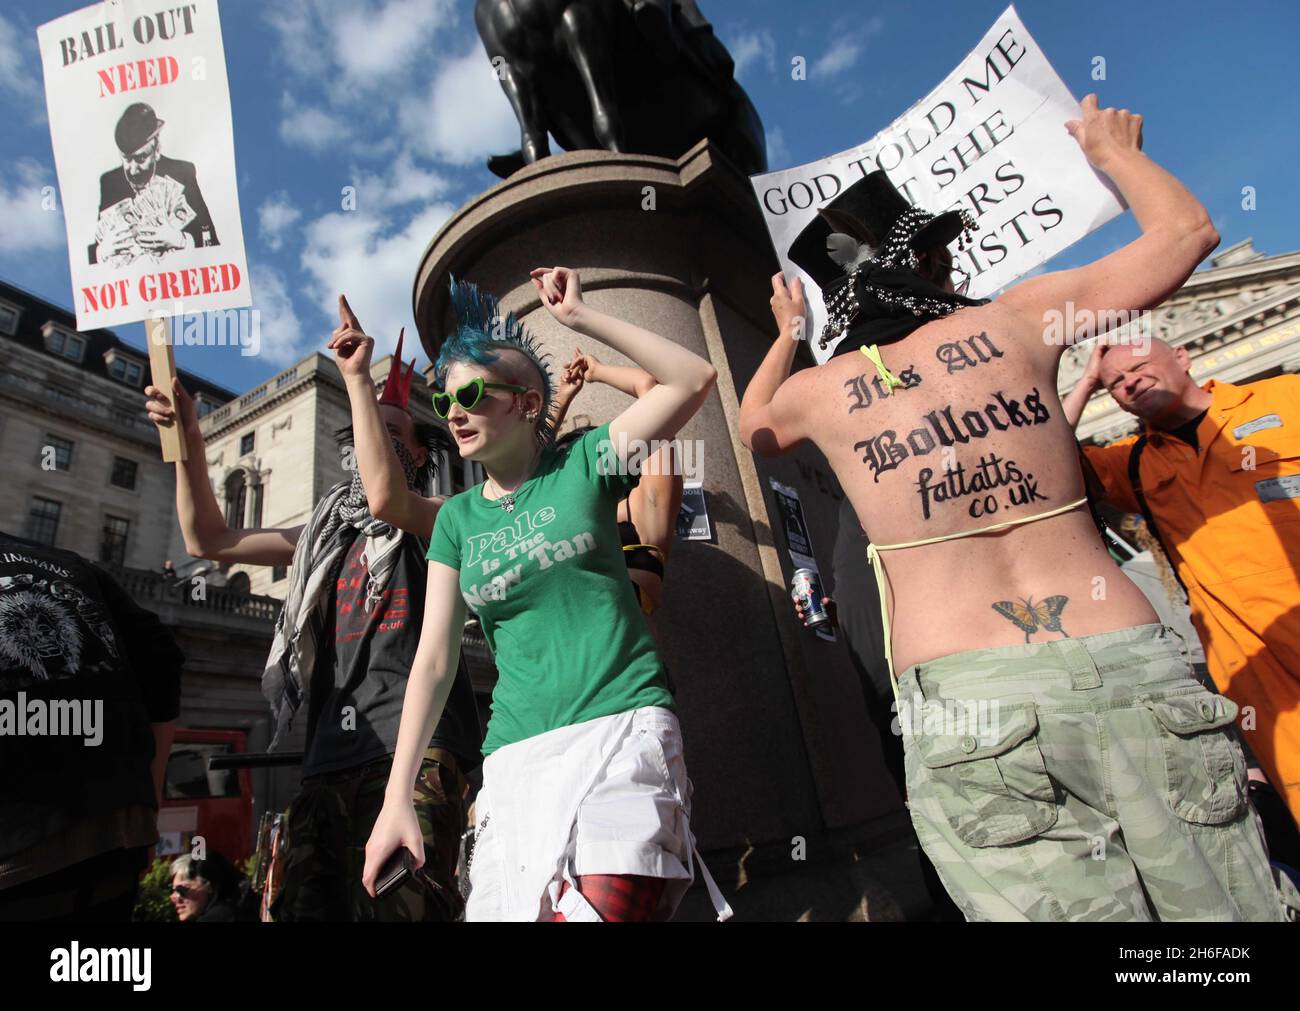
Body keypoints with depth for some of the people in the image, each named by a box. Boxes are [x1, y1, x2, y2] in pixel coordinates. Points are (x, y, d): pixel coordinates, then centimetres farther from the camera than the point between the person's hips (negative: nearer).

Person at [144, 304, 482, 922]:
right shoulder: (328, 534, 24)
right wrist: (190, 442, 11)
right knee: (307, 905, 4)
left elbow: (385, 496, -18)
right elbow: (209, 540, 23)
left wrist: (358, 378, -11)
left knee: (401, 904, -15)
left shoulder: (438, 520, 5)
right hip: (331, 751, 6)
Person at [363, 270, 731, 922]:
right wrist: (396, 799, 4)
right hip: (516, 755, 4)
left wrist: (581, 319, -5)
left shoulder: (582, 465, 3)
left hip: (621, 729, -3)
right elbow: (434, 657, 8)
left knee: (605, 904, -19)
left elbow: (694, 379, -3)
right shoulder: (458, 517, 11)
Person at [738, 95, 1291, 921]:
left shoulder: (818, 390, 7)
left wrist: (787, 334, 46)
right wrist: (1113, 148, 39)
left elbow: (754, 424, 32)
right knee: (1230, 908, 14)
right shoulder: (1015, 319, 7)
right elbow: (1186, 231, 22)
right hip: (1129, 665, 1)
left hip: (960, 697, -1)